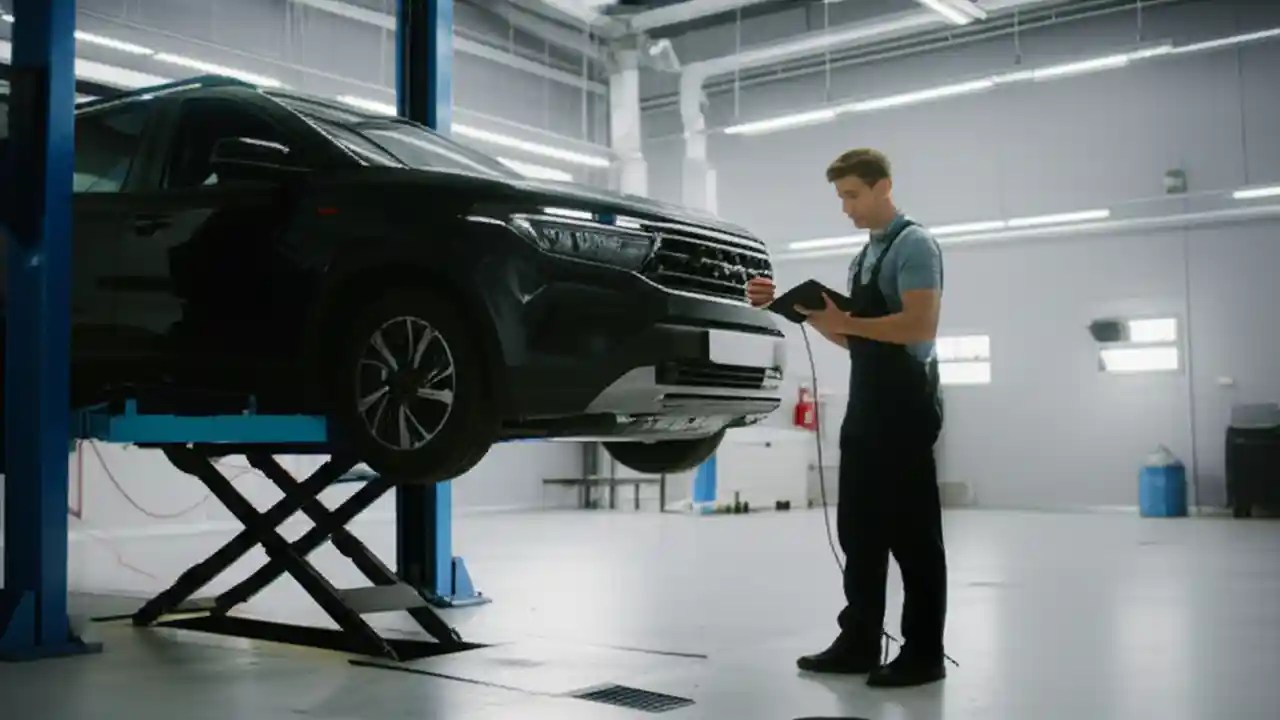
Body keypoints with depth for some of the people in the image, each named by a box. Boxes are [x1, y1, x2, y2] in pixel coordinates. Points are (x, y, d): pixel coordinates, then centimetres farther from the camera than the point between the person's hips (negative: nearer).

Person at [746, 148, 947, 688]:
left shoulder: (913, 244, -8)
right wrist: (797, 309, 9)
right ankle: (859, 644, 18)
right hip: (864, 411, 9)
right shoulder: (863, 257, 19)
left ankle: (924, 654, 5)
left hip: (904, 409, -9)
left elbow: (920, 327, -20)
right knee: (860, 534, 10)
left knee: (912, 534, -3)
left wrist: (843, 321, -21)